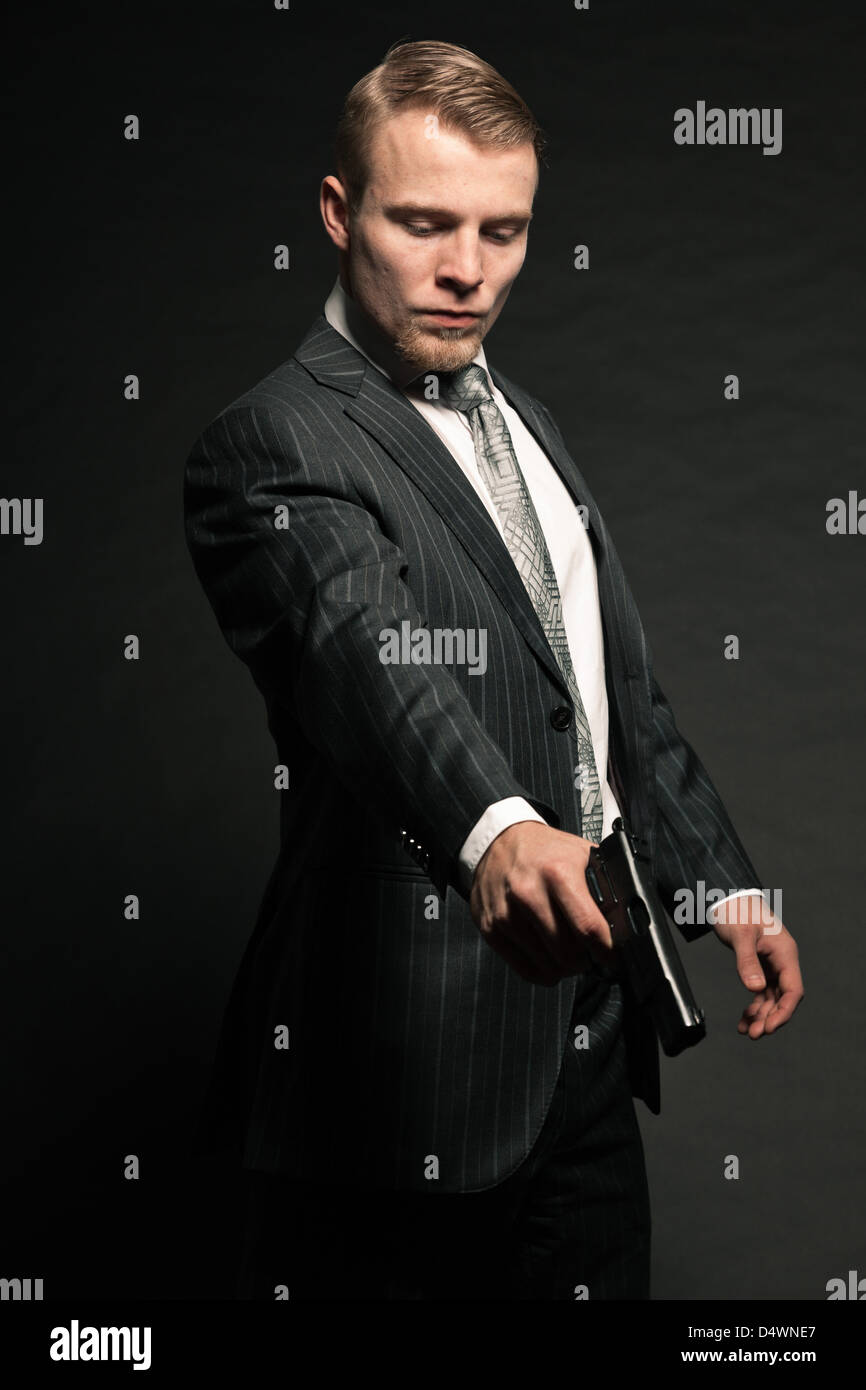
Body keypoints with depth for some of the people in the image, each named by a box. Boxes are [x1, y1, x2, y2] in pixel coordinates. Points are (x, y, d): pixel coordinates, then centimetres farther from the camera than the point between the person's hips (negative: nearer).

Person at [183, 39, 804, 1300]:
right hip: (408, 1069, -8)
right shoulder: (273, 447, -14)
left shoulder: (522, 422, 15)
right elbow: (365, 657, -35)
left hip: (587, 1042, 8)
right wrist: (498, 831, -52)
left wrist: (723, 883, 17)